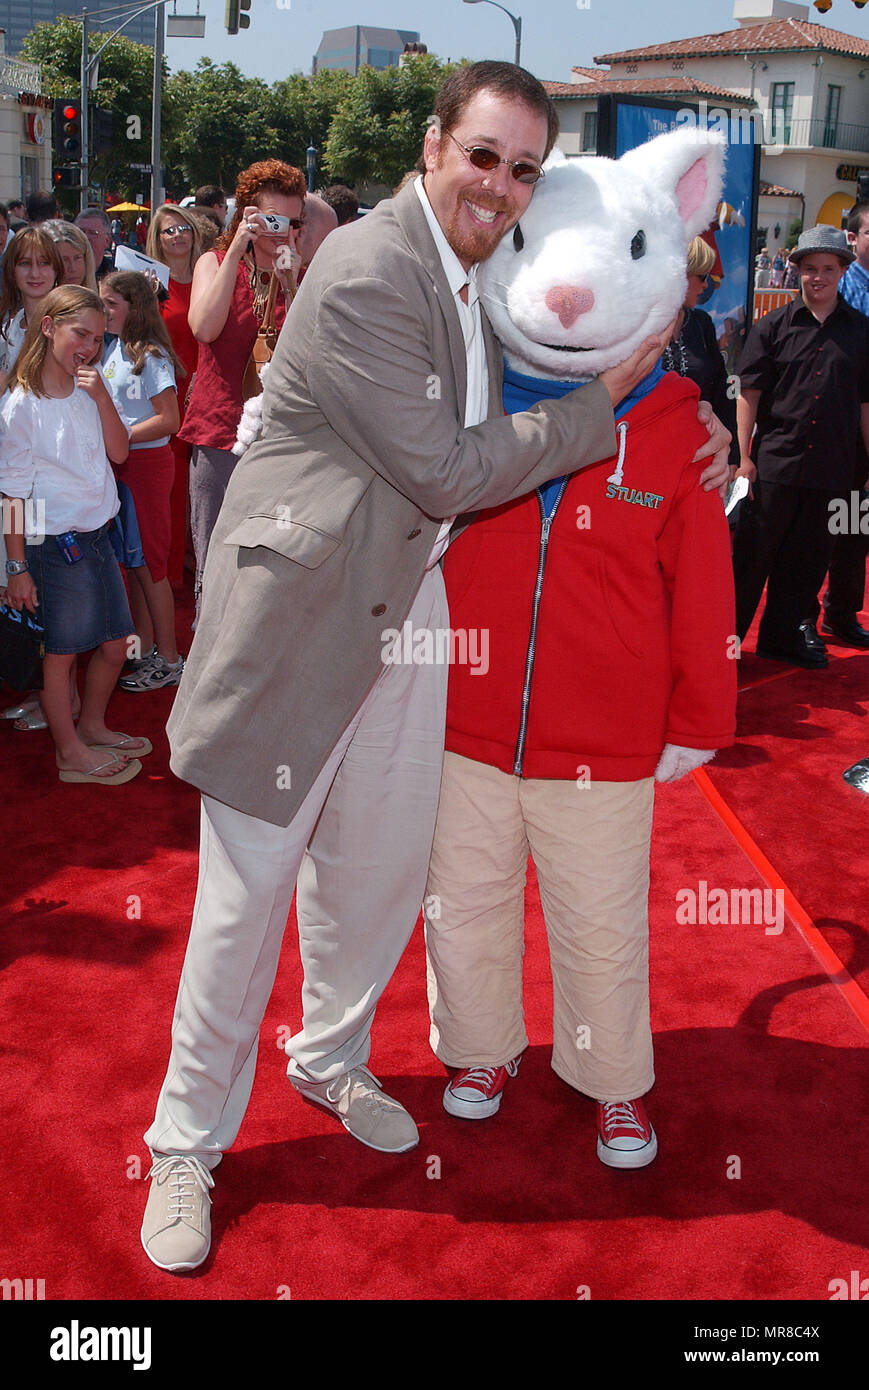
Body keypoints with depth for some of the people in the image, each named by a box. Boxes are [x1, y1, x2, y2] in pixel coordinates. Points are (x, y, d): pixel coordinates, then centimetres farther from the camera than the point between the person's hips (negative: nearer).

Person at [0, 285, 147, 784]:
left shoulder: (89, 392, 5)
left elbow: (119, 452, 0)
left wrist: (102, 396, -12)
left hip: (98, 533, 7)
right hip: (55, 543, -7)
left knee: (115, 642, 15)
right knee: (62, 650, 5)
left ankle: (92, 726, 37)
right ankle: (71, 754, 18)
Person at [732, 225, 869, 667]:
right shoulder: (773, 327, 2)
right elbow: (749, 394, 0)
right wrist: (744, 456, -6)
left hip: (831, 467, 2)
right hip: (774, 462, -2)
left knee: (807, 558, 11)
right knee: (752, 553, 2)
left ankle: (786, 635, 24)